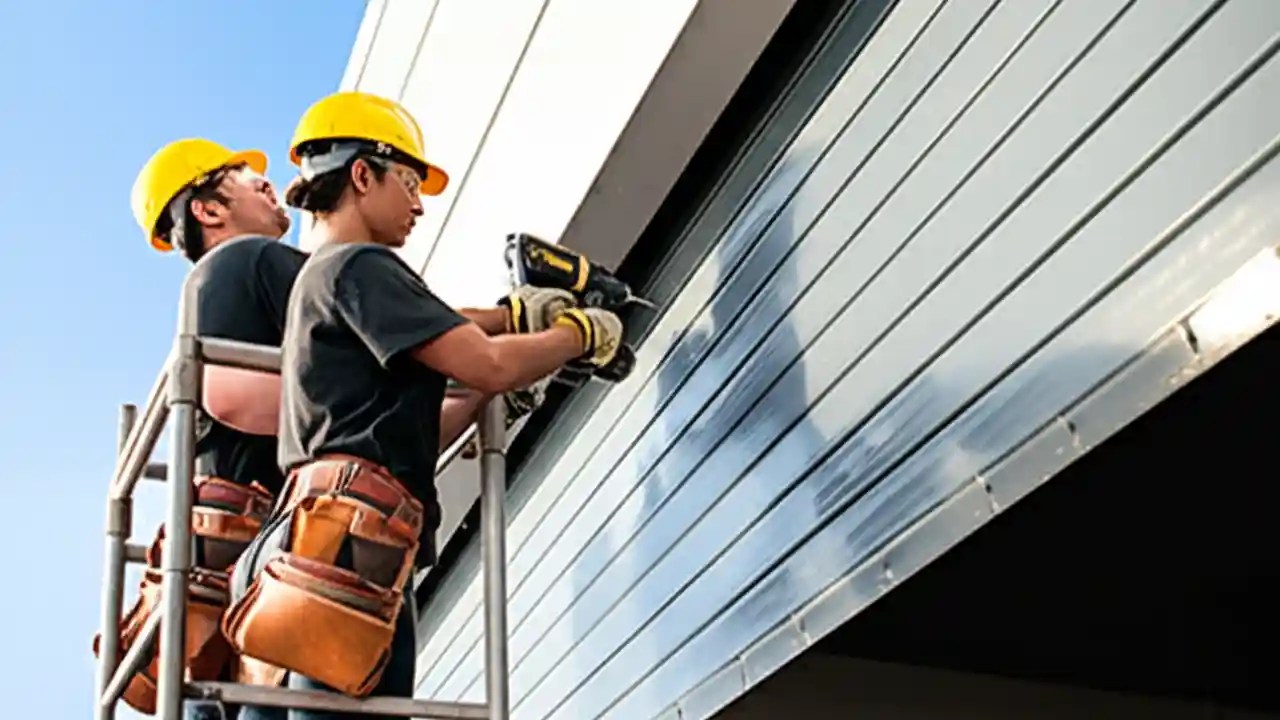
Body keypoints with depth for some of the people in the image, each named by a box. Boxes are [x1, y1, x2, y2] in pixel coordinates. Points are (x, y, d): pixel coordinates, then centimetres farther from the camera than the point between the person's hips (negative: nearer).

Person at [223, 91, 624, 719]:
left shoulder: (317, 278, 28)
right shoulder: (358, 266, -2)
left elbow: (432, 327, 37)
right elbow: (489, 367, -9)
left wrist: (519, 313, 22)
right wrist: (583, 333, 7)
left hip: (326, 540, 10)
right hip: (353, 538, -10)